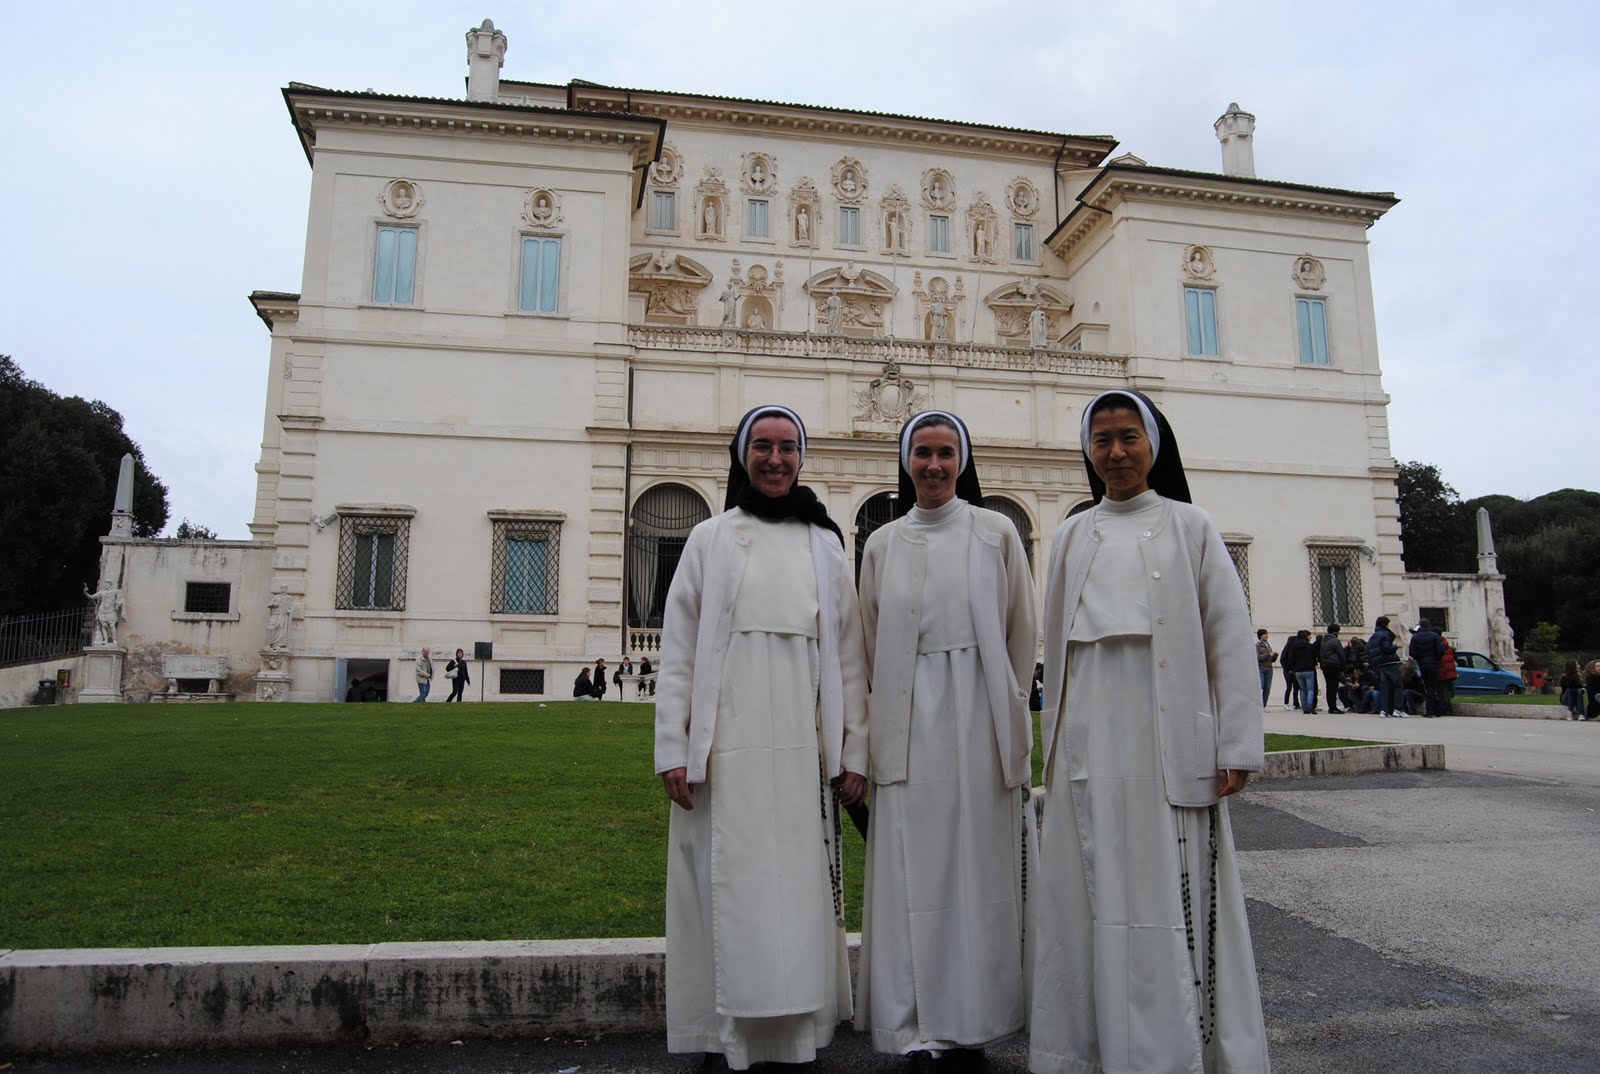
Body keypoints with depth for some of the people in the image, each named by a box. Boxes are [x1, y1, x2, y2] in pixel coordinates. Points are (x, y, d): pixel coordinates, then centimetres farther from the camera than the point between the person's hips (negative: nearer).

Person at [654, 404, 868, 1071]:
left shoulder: (826, 545, 12)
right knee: (729, 887, 3)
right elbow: (677, 649, 3)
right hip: (725, 747, -1)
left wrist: (854, 752, 4)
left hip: (803, 749, 2)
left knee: (799, 888, 5)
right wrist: (672, 749, -5)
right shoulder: (709, 539, 7)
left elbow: (848, 656, 9)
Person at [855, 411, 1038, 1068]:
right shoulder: (882, 544, 8)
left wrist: (992, 705, 7)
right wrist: (900, 710, 9)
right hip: (909, 728, 1)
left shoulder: (996, 532, 3)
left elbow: (1022, 631, 6)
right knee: (915, 870, 2)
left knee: (979, 865, 4)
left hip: (981, 721, -1)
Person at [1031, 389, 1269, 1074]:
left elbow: (1230, 639, -1)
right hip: (1088, 739, 3)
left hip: (1168, 735, -3)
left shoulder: (1189, 527, 4)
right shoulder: (1072, 536, 13)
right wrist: (1056, 745, 11)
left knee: (1169, 891, 1)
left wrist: (1236, 747, -7)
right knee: (1091, 895, 7)